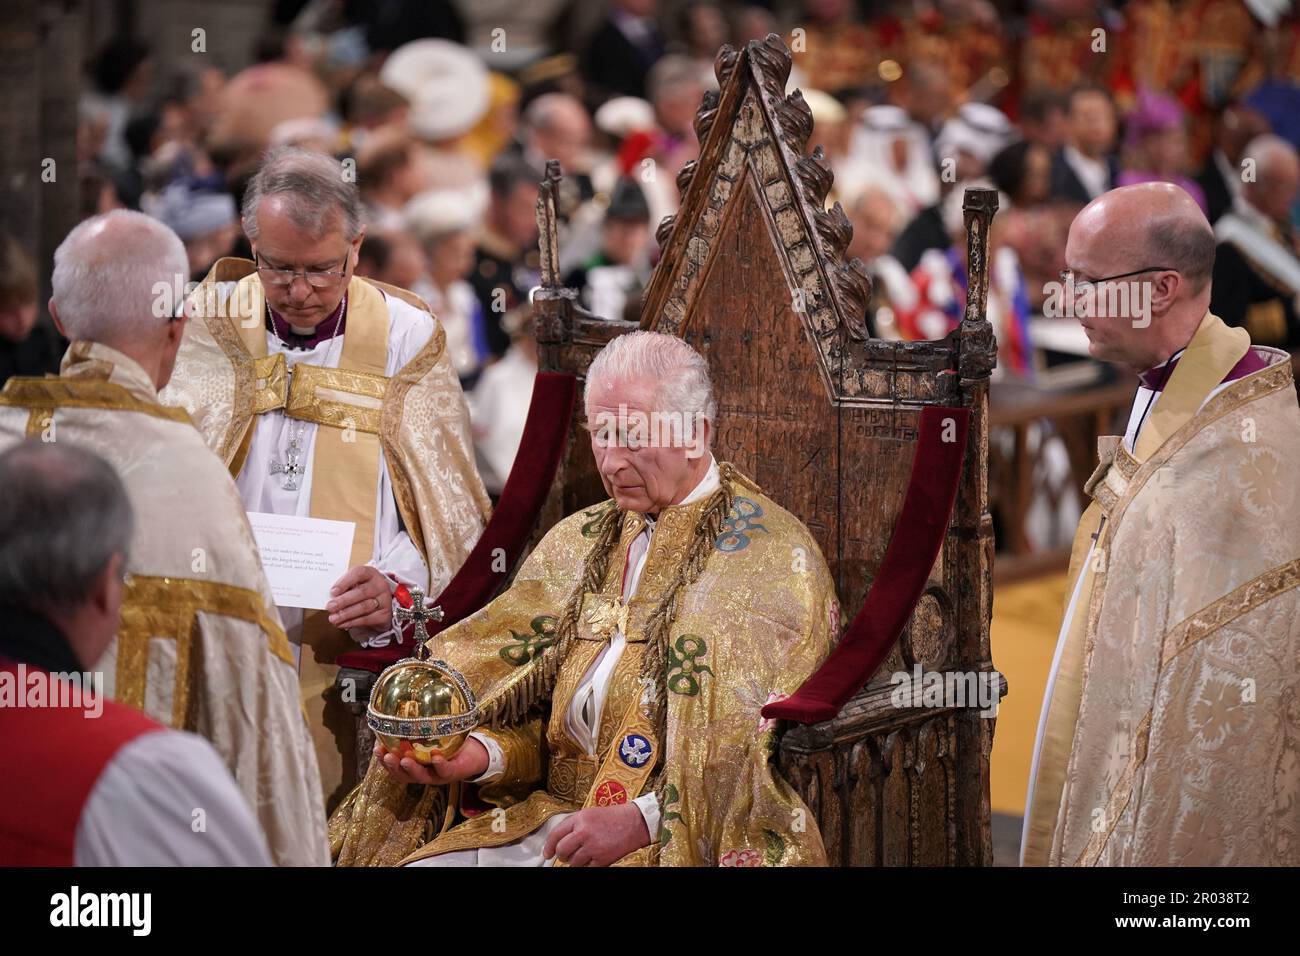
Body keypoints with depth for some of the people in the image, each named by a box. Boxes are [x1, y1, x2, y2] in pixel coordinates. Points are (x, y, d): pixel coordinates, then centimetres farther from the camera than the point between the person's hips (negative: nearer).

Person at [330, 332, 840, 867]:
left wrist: (642, 819, -21)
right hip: (553, 816, 6)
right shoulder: (578, 542, 16)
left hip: (683, 836, -6)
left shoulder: (775, 555, -4)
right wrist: (482, 753, -9)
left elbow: (760, 745, -12)